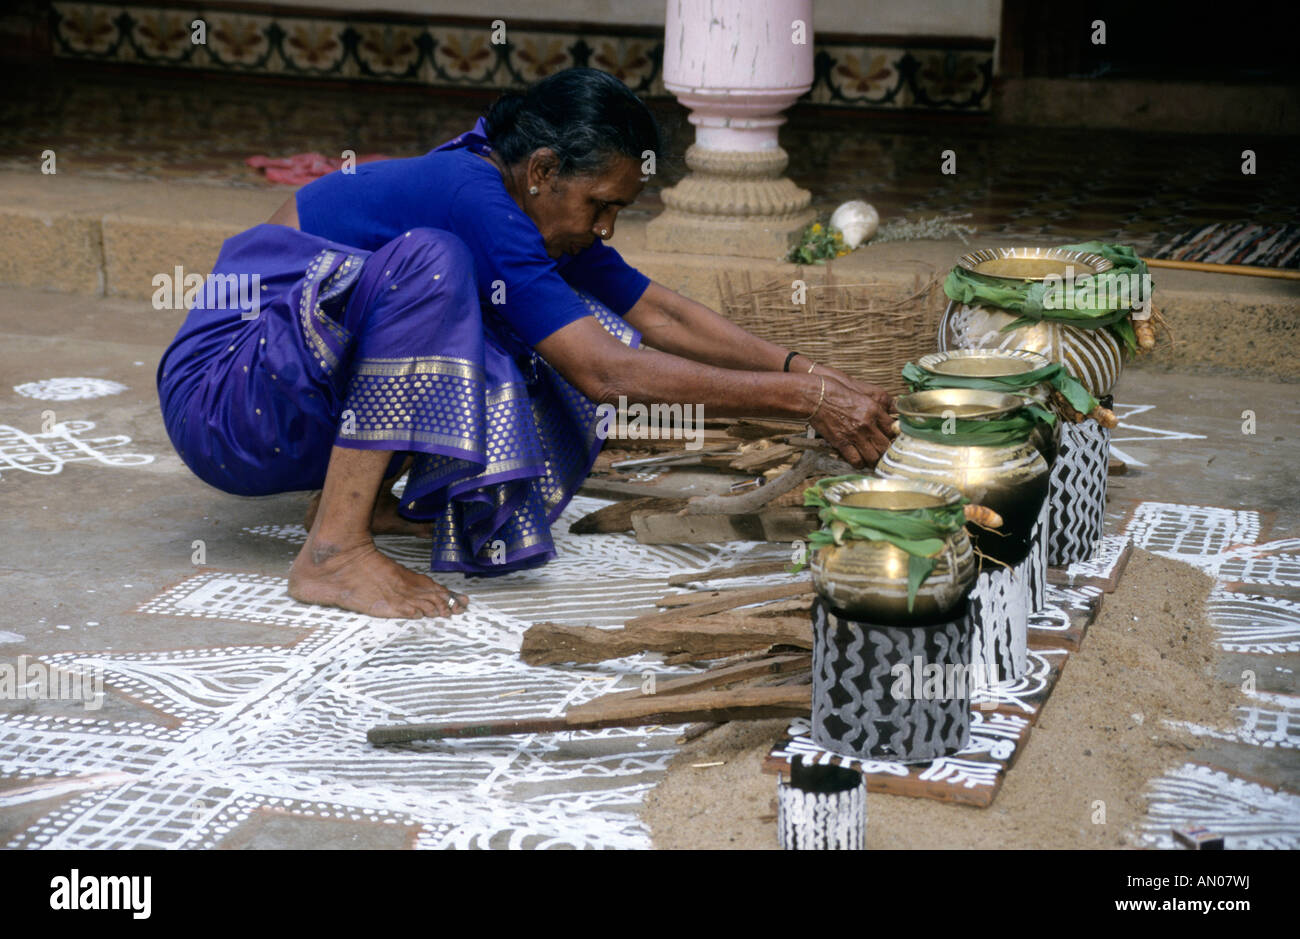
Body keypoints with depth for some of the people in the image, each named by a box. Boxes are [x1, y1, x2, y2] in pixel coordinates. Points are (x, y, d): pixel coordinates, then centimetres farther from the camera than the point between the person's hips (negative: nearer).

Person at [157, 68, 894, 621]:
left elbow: (660, 312, 8)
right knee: (429, 262, -33)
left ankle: (360, 497, 3)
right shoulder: (474, 201, -24)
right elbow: (606, 374, -28)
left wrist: (804, 370, -3)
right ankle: (334, 551, -27)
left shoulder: (530, 209, 4)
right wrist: (804, 400, -26)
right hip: (220, 399, -9)